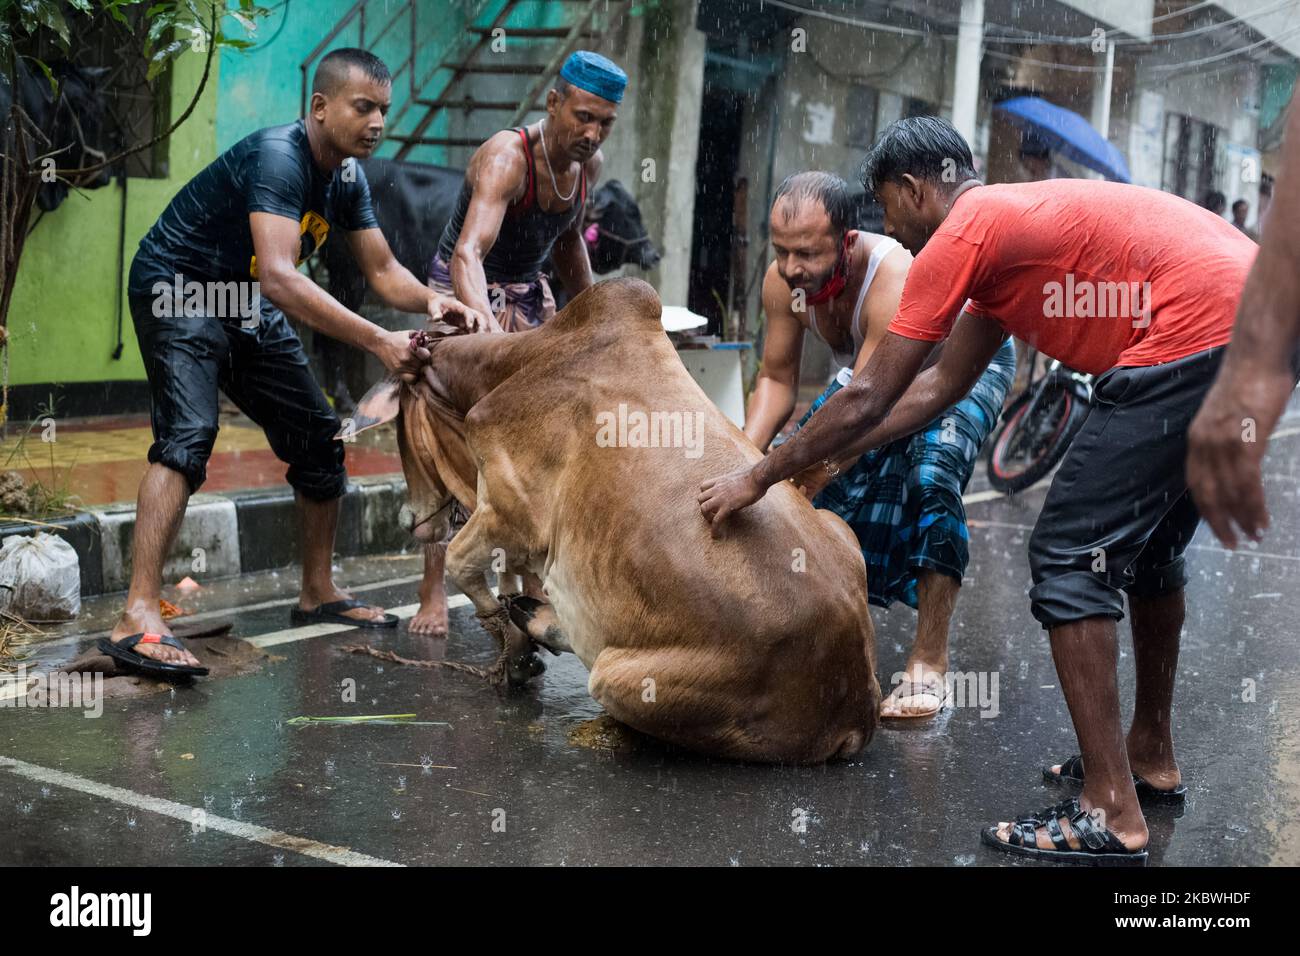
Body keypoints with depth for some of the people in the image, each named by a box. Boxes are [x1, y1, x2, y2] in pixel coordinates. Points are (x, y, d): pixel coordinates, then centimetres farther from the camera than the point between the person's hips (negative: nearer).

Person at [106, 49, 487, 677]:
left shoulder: (346, 177, 0)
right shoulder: (279, 155, -28)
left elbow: (382, 271, 2)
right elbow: (280, 277, -40)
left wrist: (431, 302, -21)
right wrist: (378, 342, -44)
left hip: (247, 307, 9)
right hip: (177, 290, -9)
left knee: (317, 436, 7)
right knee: (188, 433, -28)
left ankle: (317, 593, 22)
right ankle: (137, 620, -33)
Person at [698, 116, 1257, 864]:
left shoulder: (958, 236, -3)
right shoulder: (1008, 222, 25)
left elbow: (868, 399, -2)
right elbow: (943, 386, 29)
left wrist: (759, 479, 8)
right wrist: (824, 456, 32)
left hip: (1192, 339, -10)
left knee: (1070, 557, -4)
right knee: (1149, 543, 24)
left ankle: (1113, 816, -4)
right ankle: (1152, 755, 37)